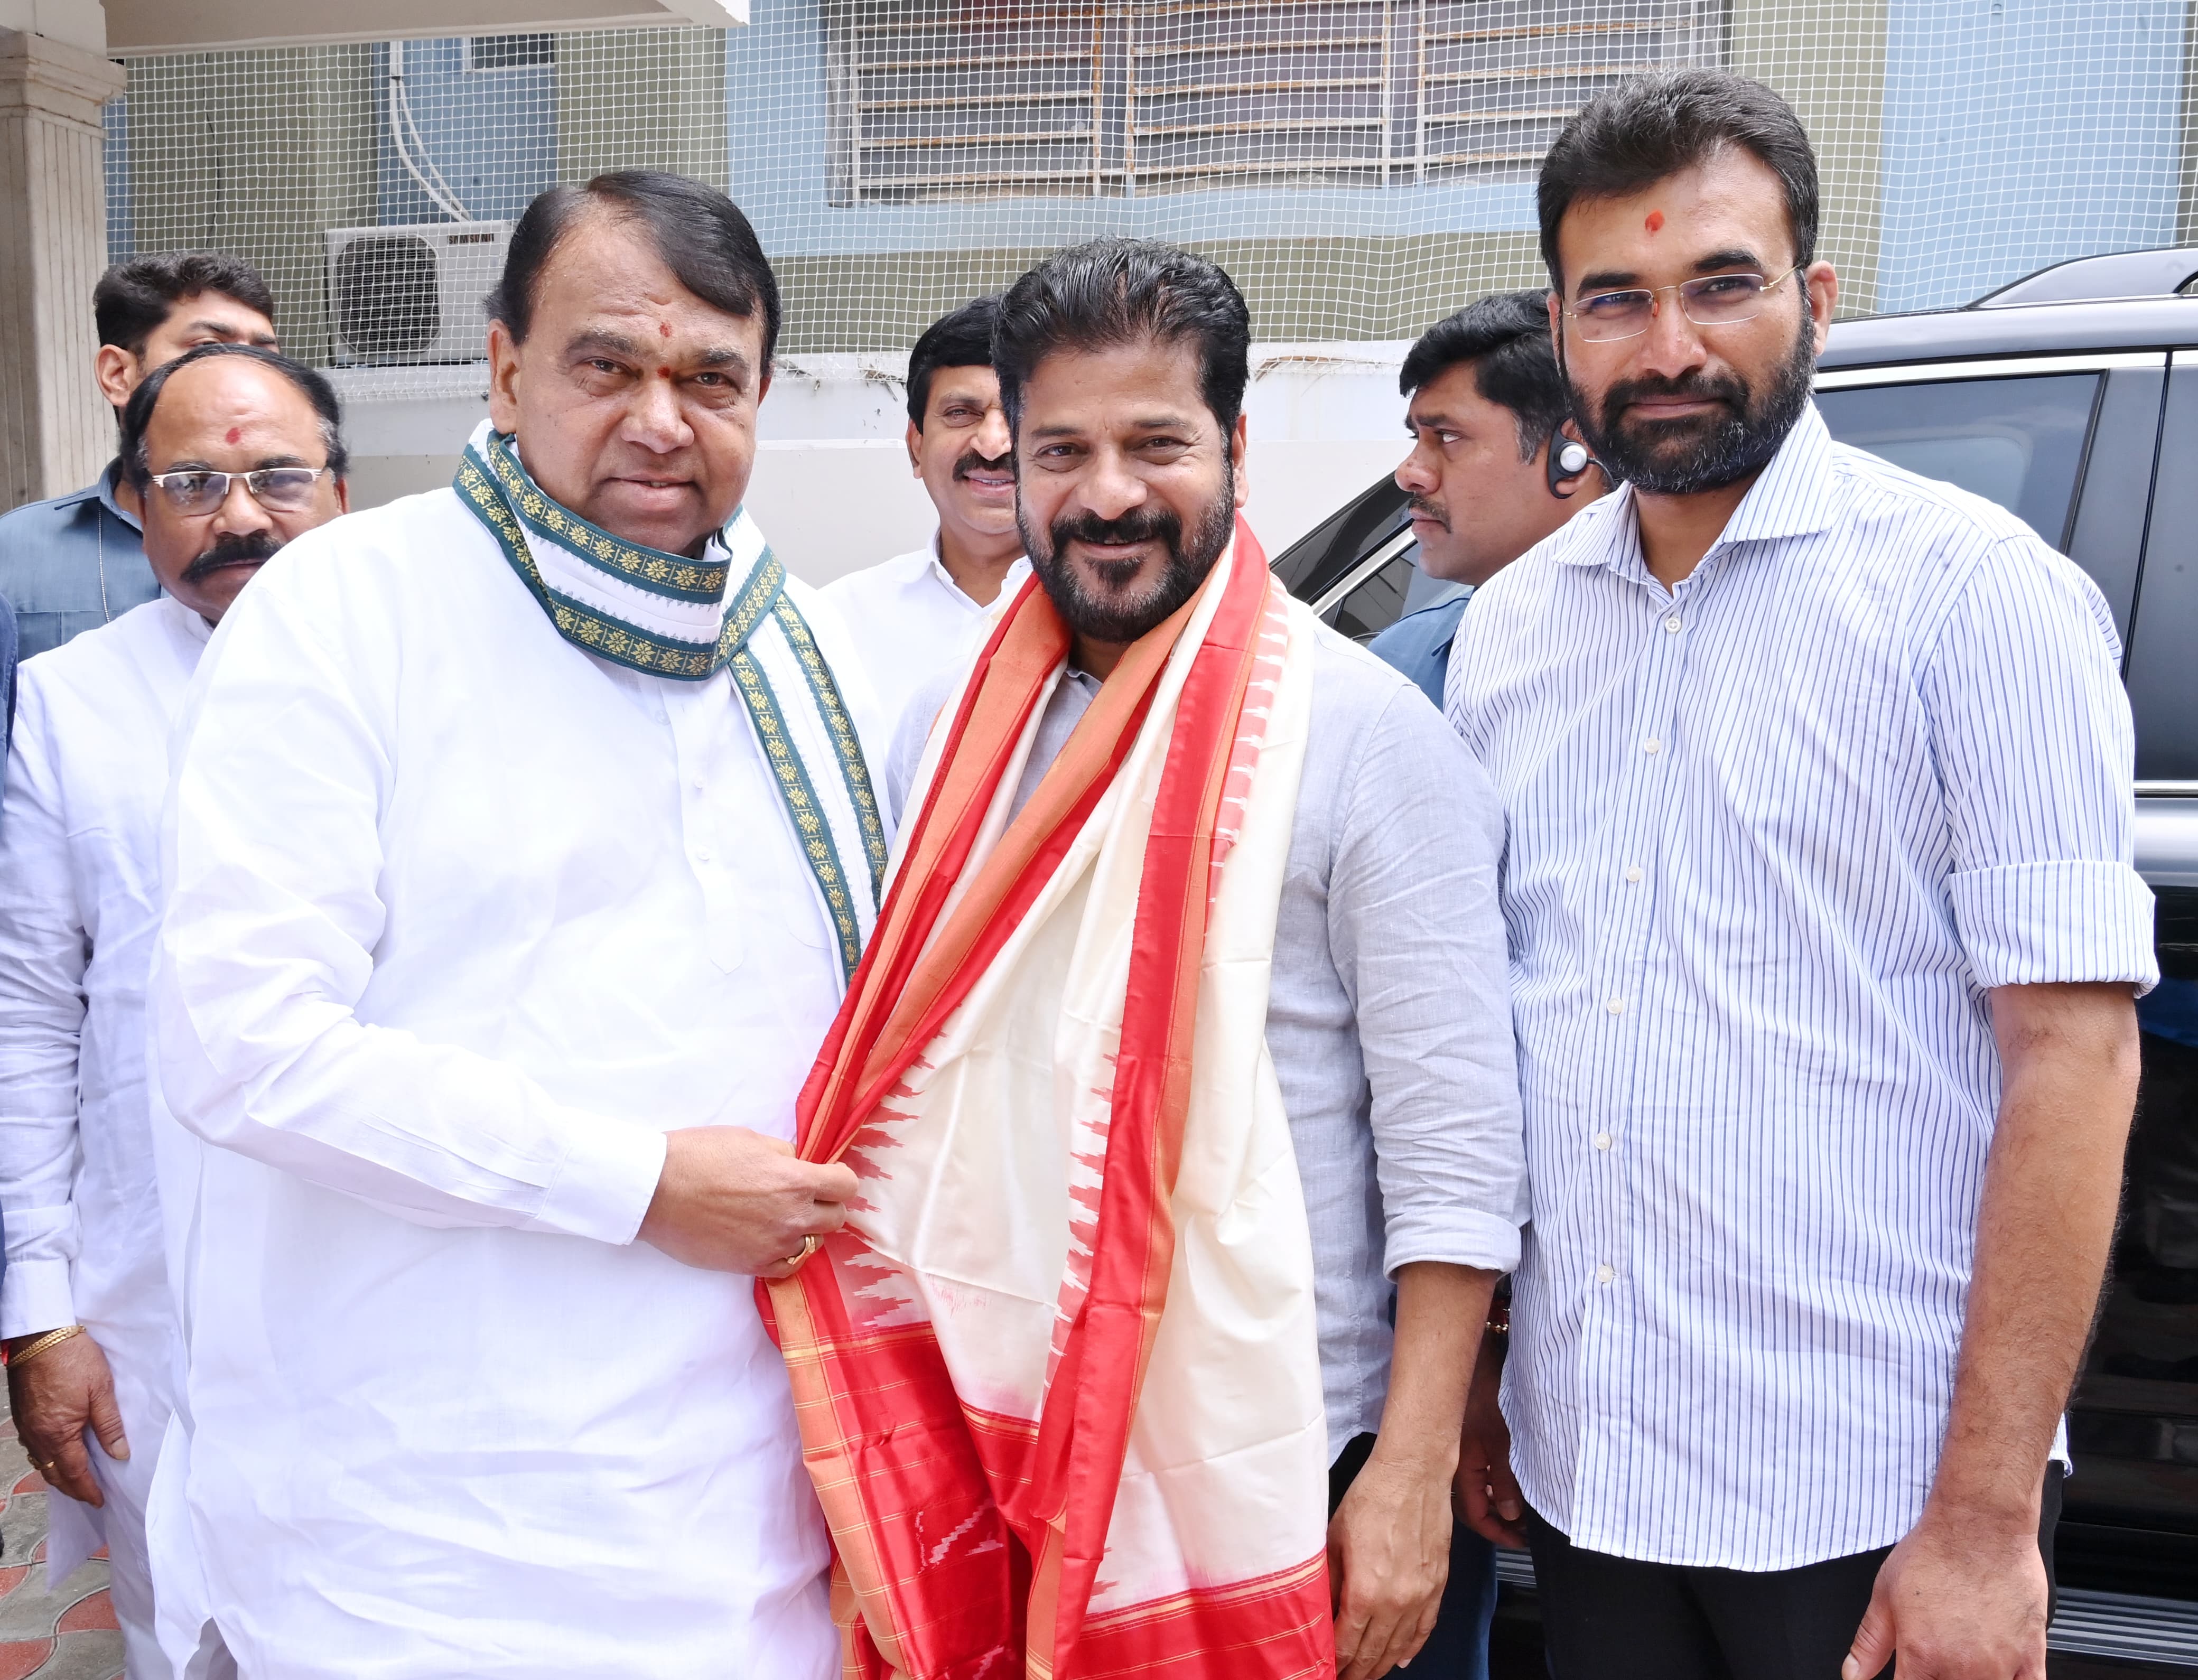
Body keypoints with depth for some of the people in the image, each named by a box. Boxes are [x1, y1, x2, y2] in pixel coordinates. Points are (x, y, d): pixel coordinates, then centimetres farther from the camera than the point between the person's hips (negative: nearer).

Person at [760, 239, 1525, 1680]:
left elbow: (1453, 1142, -10)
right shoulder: (950, 727, 7)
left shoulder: (1363, 736, -9)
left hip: (1239, 1484, -4)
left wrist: (1413, 1469, -14)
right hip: (964, 1441, 5)